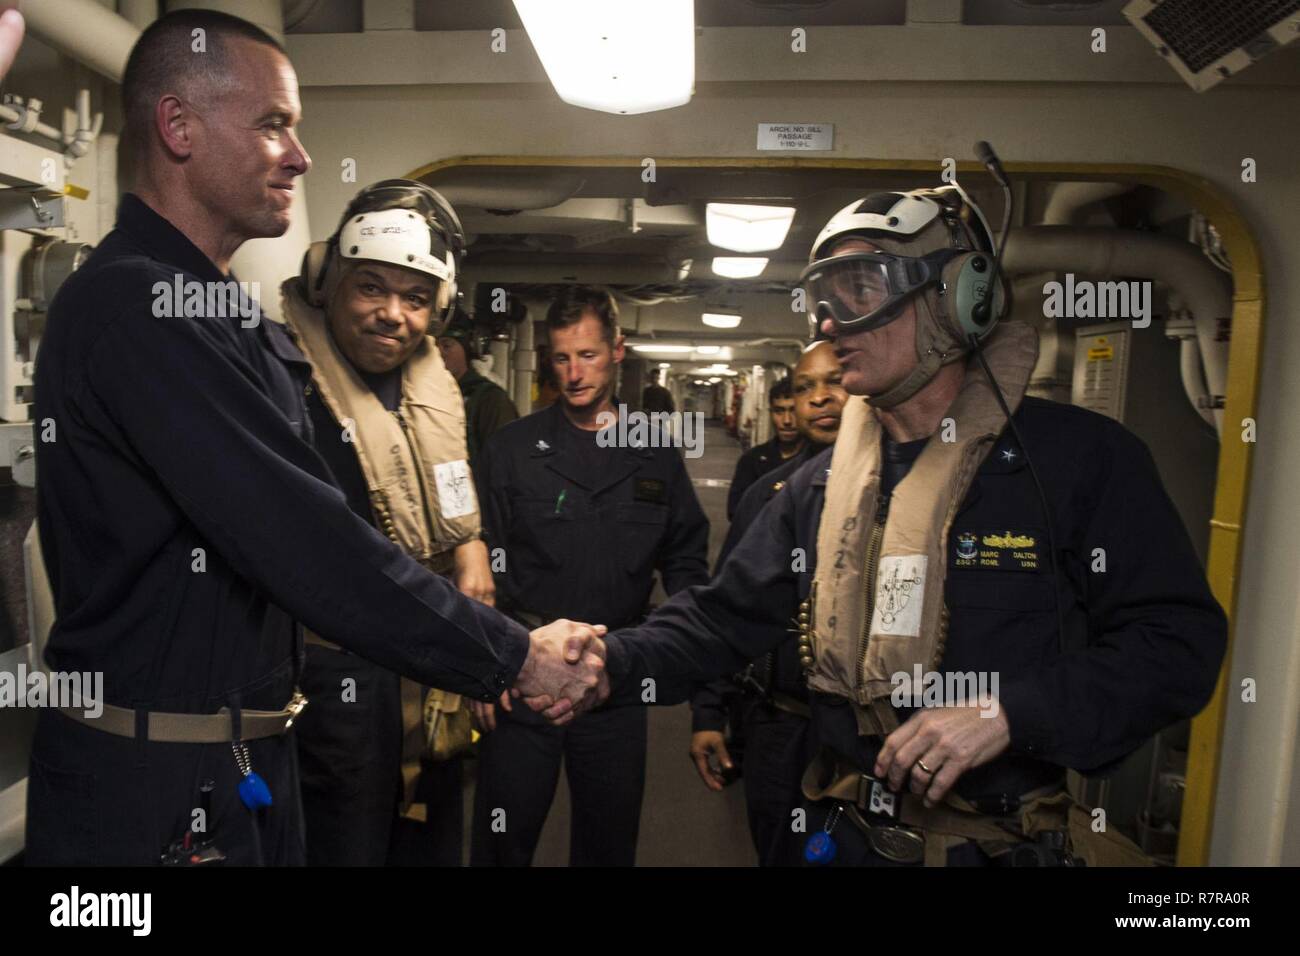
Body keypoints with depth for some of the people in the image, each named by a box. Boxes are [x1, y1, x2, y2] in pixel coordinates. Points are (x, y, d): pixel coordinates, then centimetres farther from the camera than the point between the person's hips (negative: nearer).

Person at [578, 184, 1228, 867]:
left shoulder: (1083, 458, -10)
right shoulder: (821, 484, 3)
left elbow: (1181, 637, -11)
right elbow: (720, 620, 4)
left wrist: (1009, 712, -23)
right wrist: (607, 665, -13)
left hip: (1007, 842, -3)